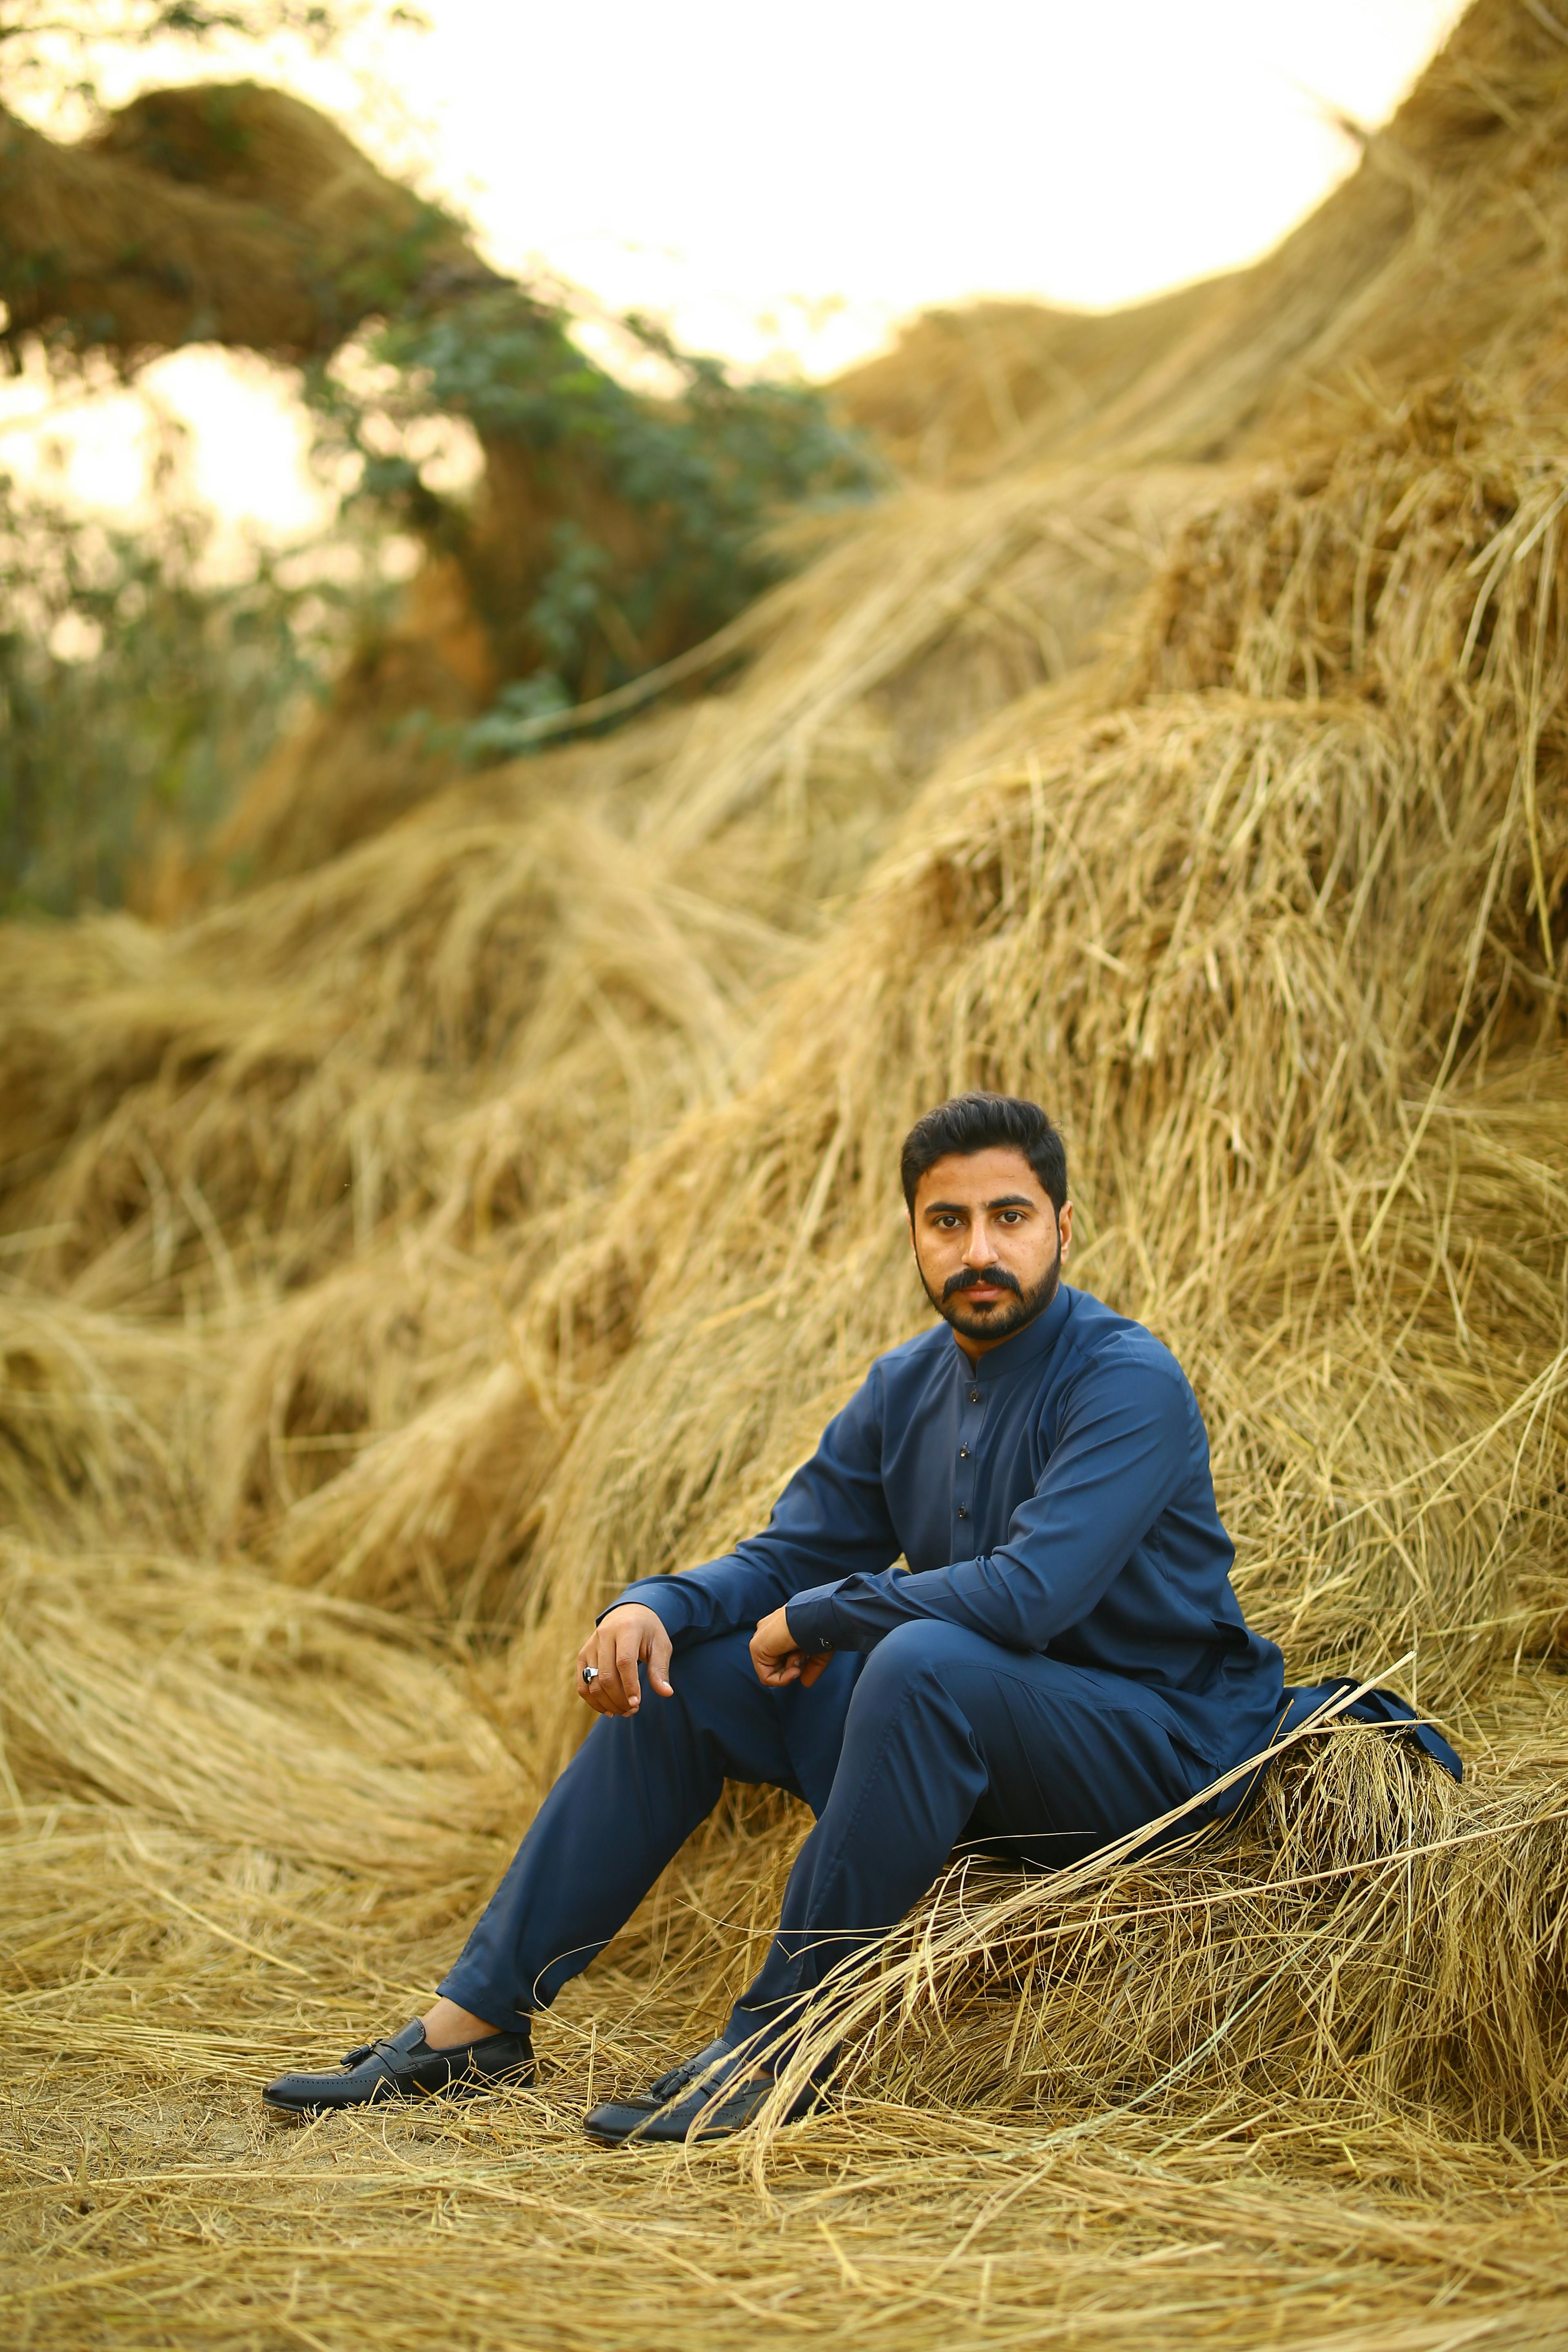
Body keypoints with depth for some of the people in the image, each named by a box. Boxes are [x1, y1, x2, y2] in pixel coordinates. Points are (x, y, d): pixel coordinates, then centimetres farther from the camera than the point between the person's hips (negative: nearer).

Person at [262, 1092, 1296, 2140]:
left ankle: (775, 2049, -25)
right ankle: (480, 2019, 4)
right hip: (964, 1744, 8)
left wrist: (816, 1619, -17)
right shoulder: (909, 1385, 5)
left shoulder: (1128, 1381, -20)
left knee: (922, 1659, -36)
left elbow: (1027, 1595, -31)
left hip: (1158, 1748, -8)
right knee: (677, 1671, 2)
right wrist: (657, 1606, -12)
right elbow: (790, 1554, 11)